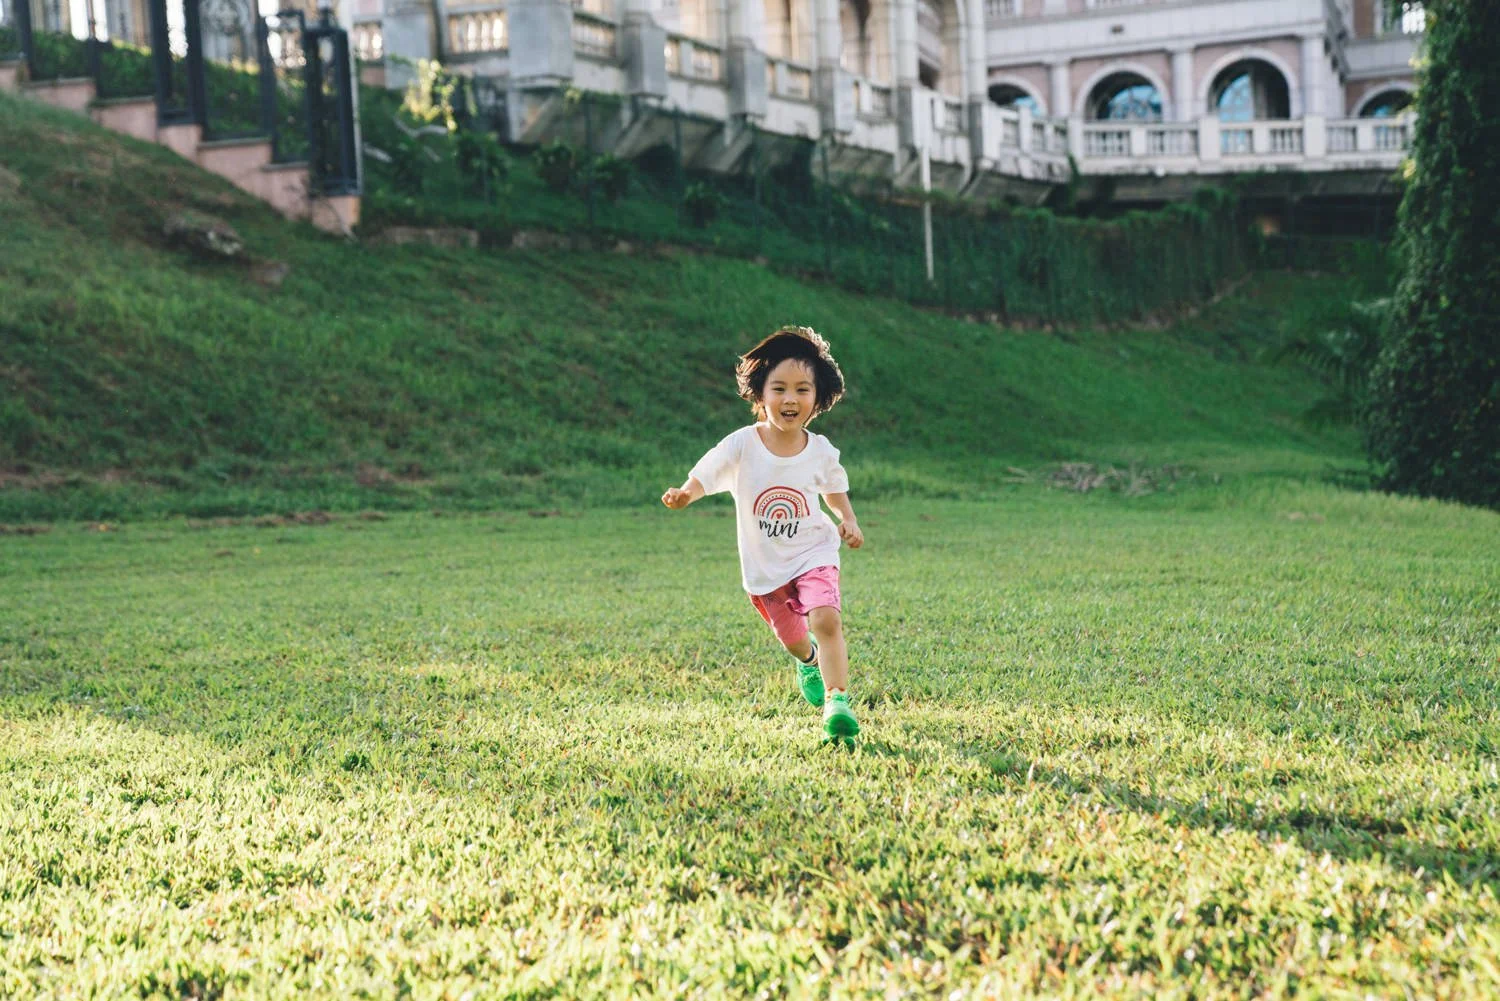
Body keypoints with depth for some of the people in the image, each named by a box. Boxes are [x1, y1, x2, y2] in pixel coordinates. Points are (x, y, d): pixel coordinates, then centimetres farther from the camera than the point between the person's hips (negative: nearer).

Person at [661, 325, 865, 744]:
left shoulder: (821, 451, -8)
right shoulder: (742, 446, -15)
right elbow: (703, 477, -18)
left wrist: (849, 520, -4)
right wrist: (683, 495, -40)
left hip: (813, 554, -1)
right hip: (764, 565, 1)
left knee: (825, 620, -25)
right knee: (792, 637, 18)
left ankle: (837, 700, -16)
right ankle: (809, 660, 54)